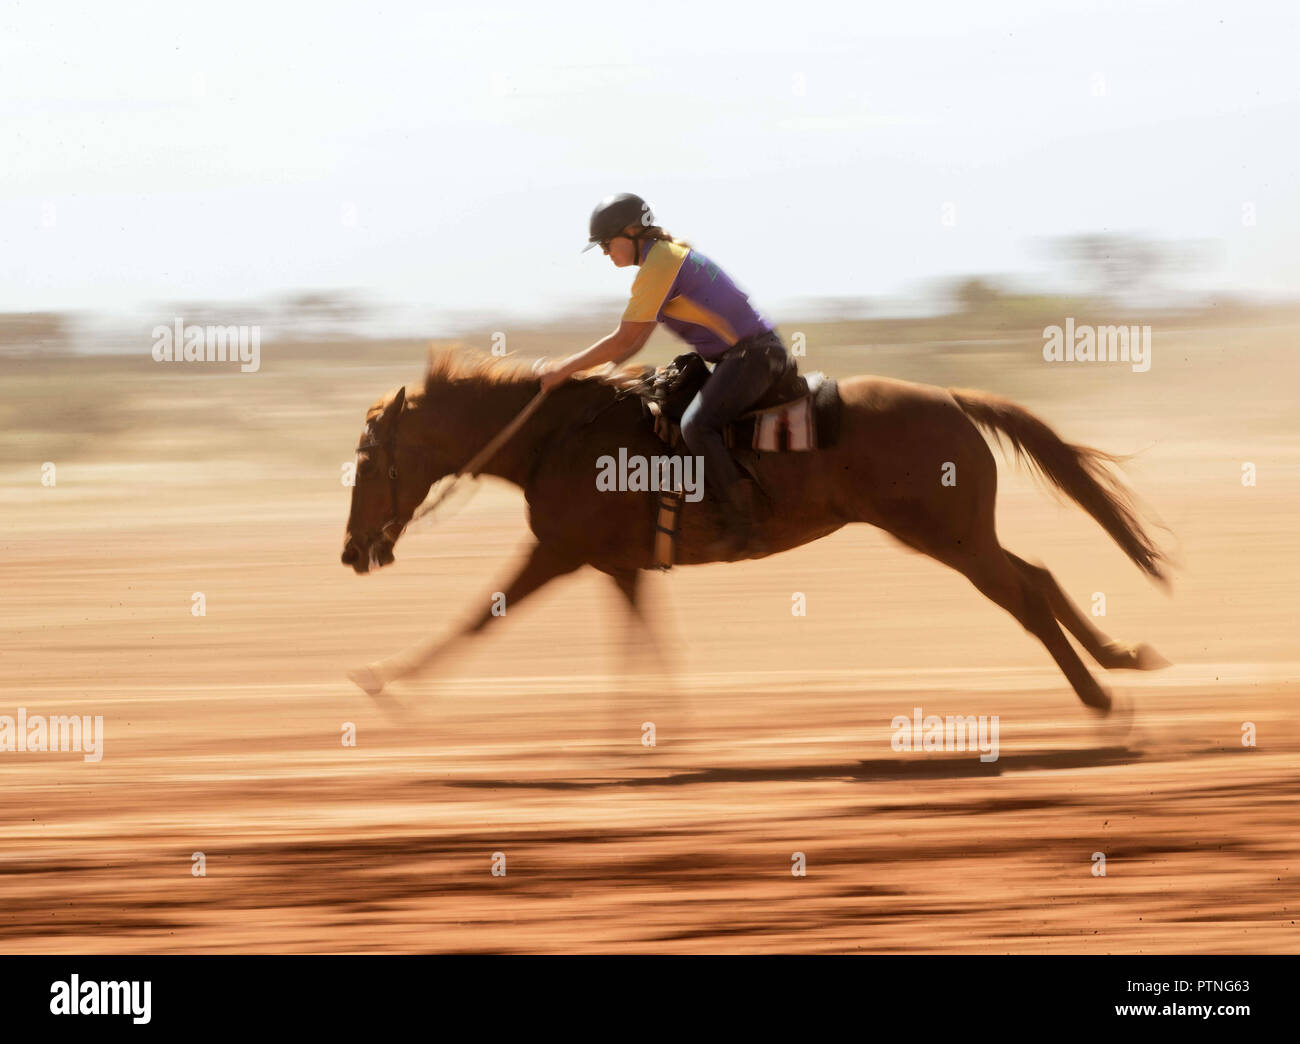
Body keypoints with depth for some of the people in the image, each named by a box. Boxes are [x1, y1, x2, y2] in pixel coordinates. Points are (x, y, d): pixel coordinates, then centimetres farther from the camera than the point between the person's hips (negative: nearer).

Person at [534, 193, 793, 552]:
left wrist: (564, 369, -9)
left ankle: (740, 523, -26)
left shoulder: (659, 266, -15)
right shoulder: (669, 254, 16)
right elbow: (636, 340, 21)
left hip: (752, 356, -11)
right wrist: (590, 370, 13)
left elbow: (624, 340, -15)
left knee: (696, 425, -26)